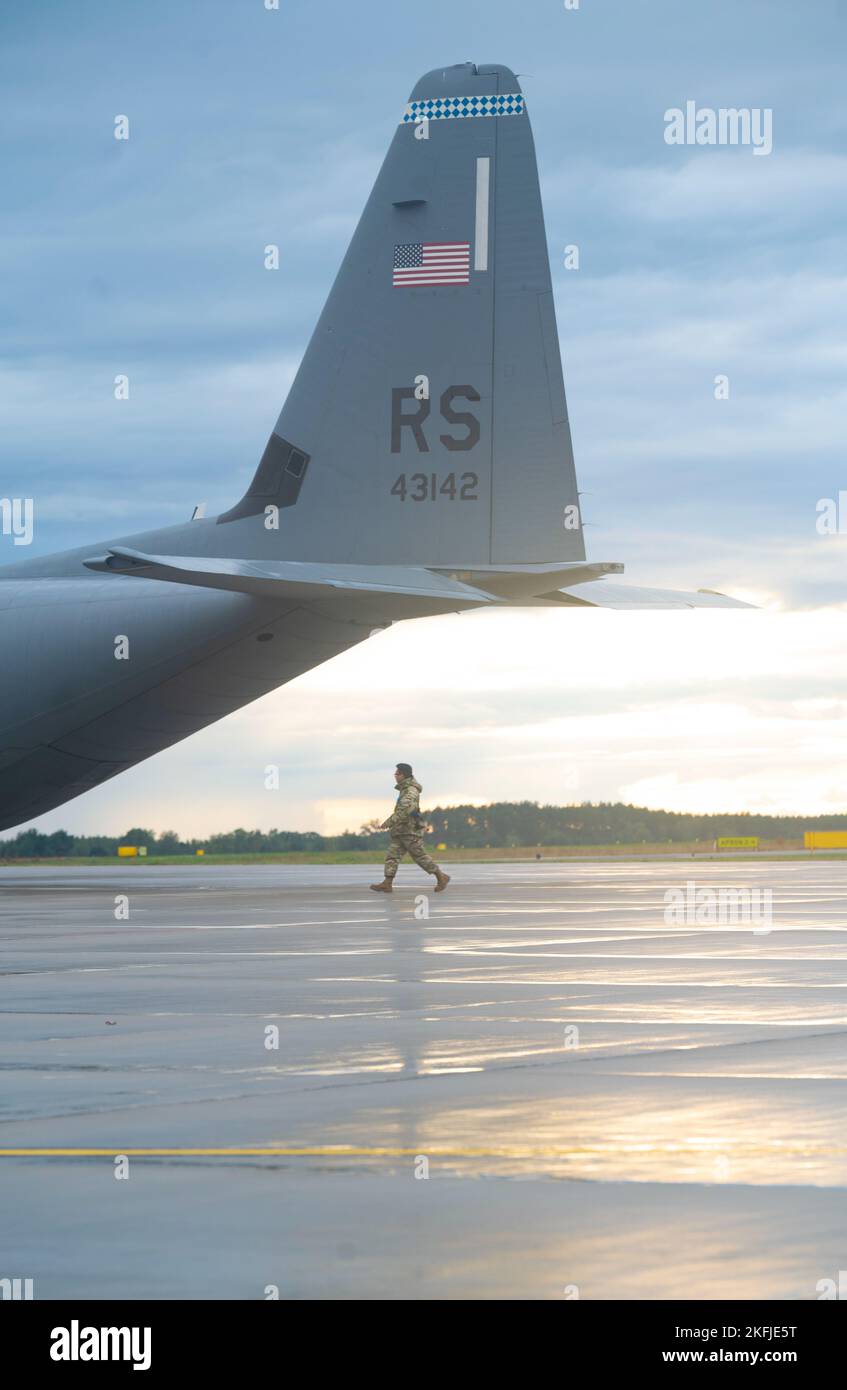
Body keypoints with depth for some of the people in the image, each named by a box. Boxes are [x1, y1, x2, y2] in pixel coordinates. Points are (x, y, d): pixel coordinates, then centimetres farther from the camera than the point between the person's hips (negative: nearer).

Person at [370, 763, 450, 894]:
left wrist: (390, 821, -33)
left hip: (410, 831, -9)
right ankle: (387, 884, -9)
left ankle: (441, 878, 11)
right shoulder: (404, 789, 17)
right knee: (392, 855, -2)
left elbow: (405, 809, -30)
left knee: (420, 856, -1)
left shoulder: (411, 790, -15)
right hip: (400, 831, 9)